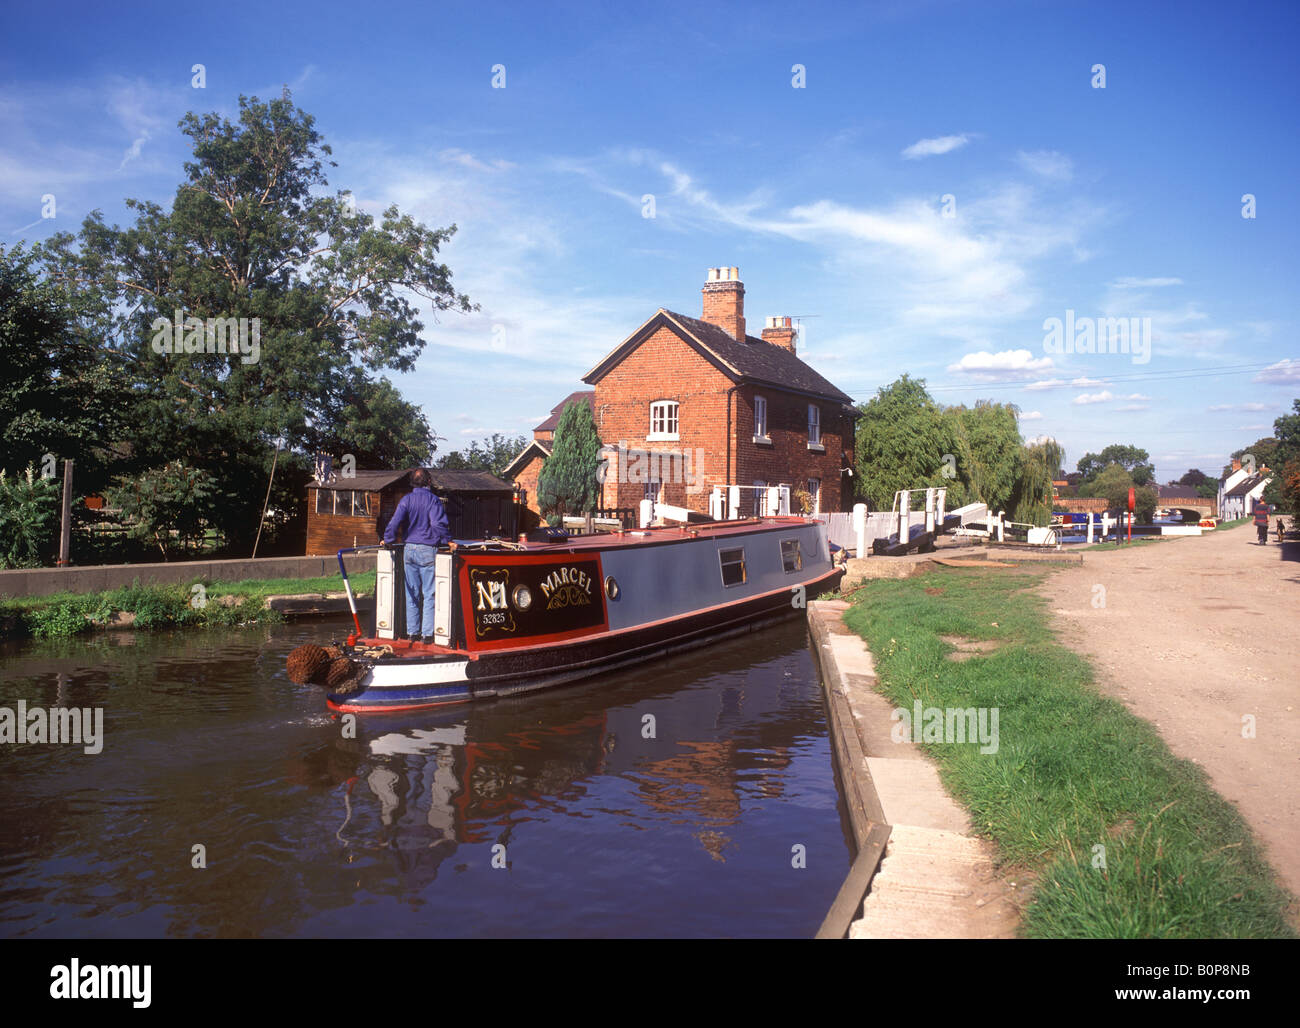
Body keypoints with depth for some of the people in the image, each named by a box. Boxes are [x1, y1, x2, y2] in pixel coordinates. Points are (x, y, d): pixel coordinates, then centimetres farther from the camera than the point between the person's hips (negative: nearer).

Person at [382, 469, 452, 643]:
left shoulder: (406, 499, 3)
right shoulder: (433, 499, -6)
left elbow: (395, 522, -5)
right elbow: (438, 523, -16)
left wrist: (388, 540, 6)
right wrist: (447, 540, -5)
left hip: (409, 549, 4)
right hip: (428, 550, -4)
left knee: (412, 593, 11)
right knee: (429, 593, 2)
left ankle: (412, 632, 14)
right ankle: (427, 633, 1)